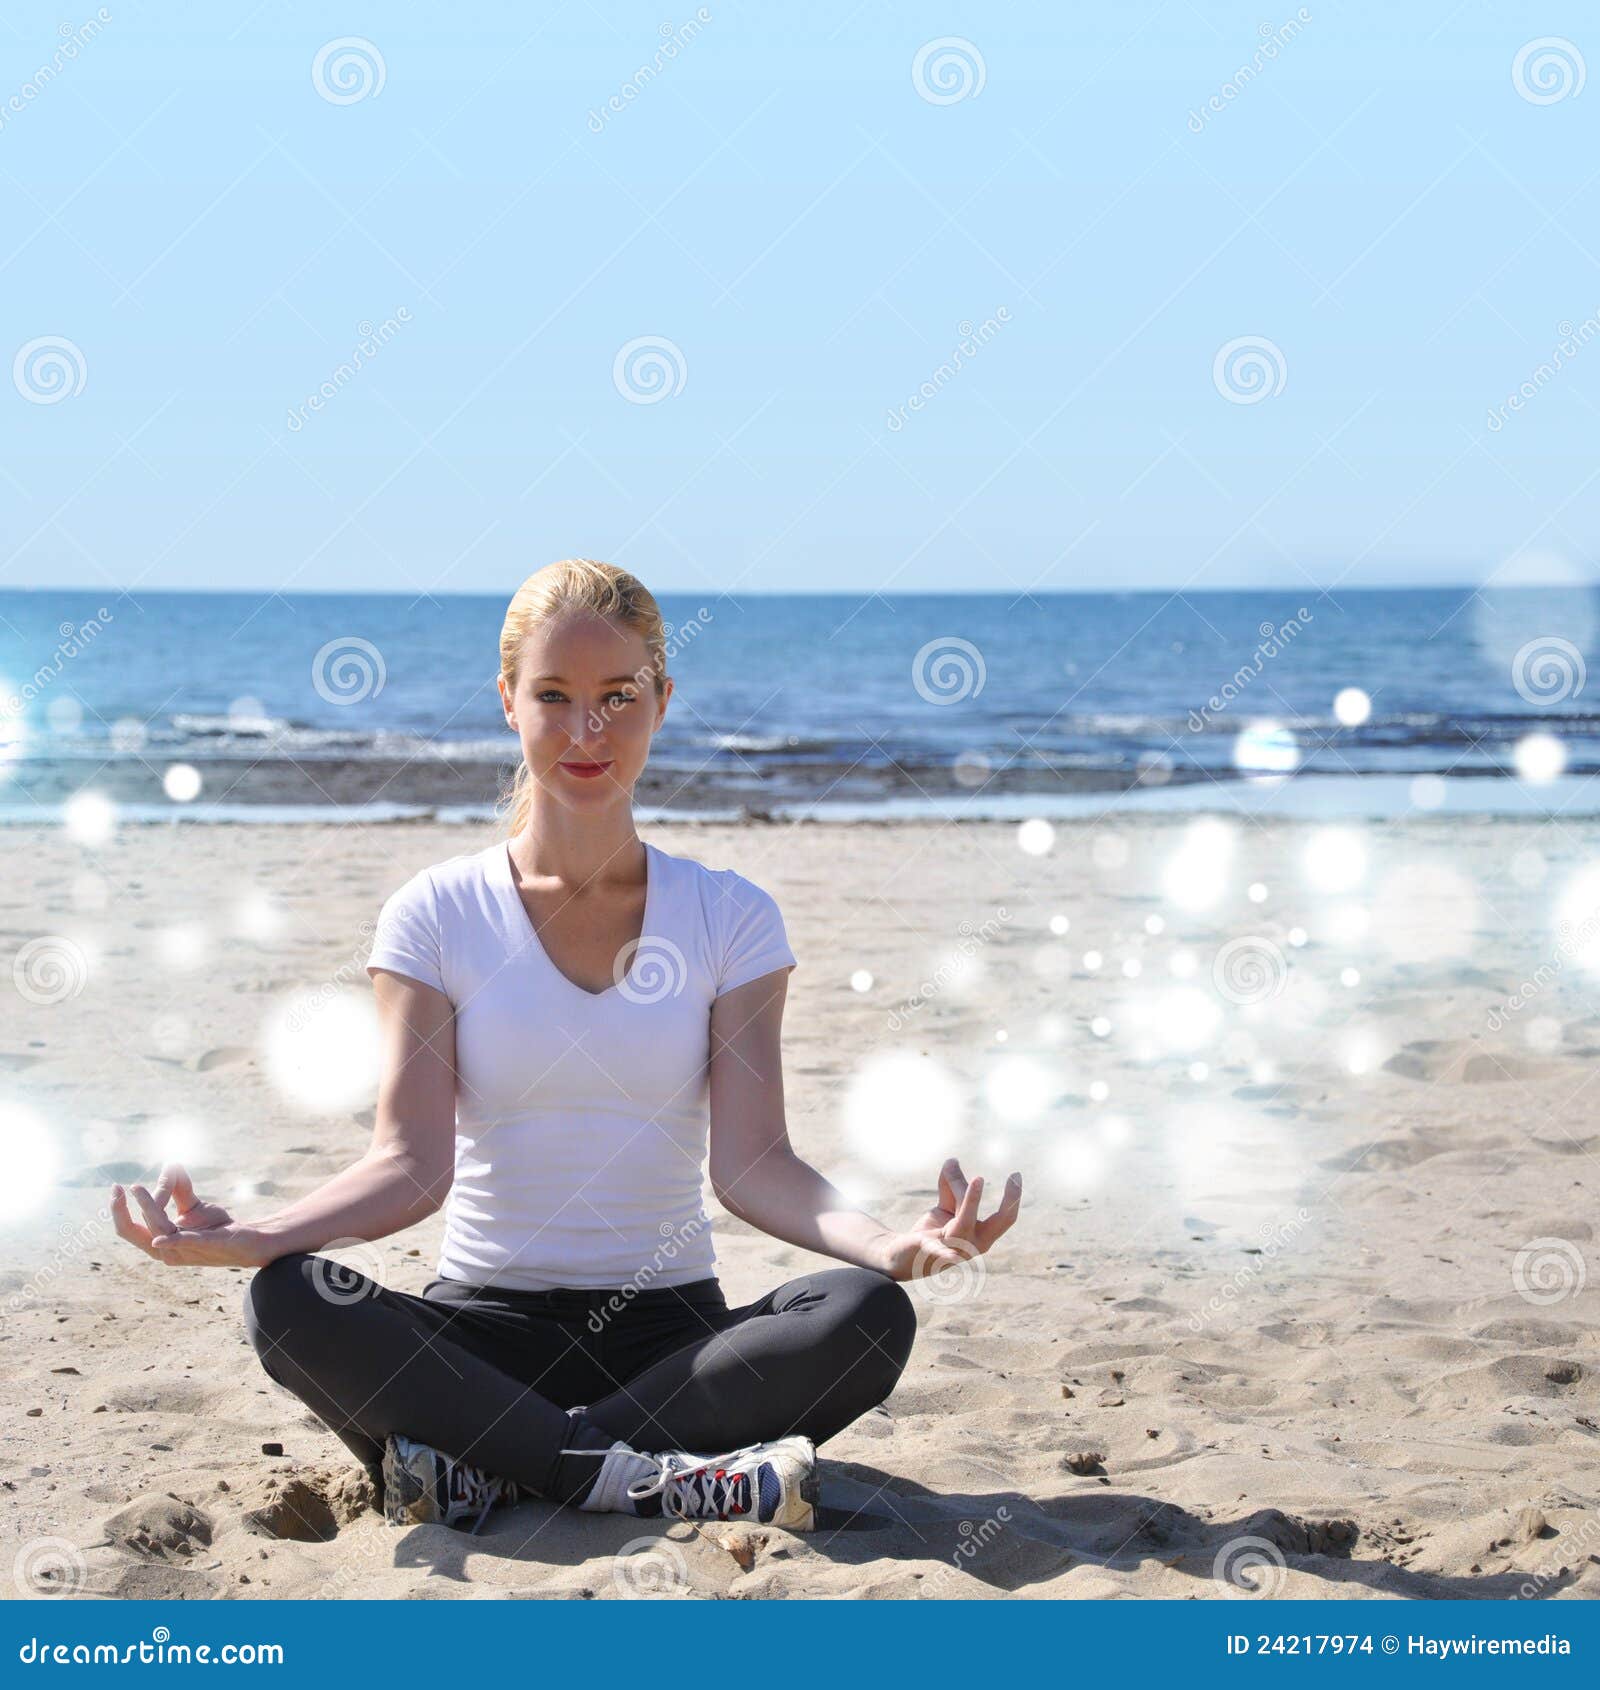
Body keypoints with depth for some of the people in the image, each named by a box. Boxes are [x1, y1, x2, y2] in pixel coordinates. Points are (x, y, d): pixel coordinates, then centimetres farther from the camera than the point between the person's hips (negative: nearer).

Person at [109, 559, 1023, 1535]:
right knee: (288, 1305, -30)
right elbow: (412, 1164, -7)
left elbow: (752, 1162, -6)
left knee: (870, 1315, -29)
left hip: (673, 1325, 1)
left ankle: (485, 1470, -26)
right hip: (486, 1324, -1)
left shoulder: (729, 917, 4)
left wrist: (886, 1243, -27)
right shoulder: (439, 914, 3)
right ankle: (651, 1480, -30)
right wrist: (249, 1236, -27)